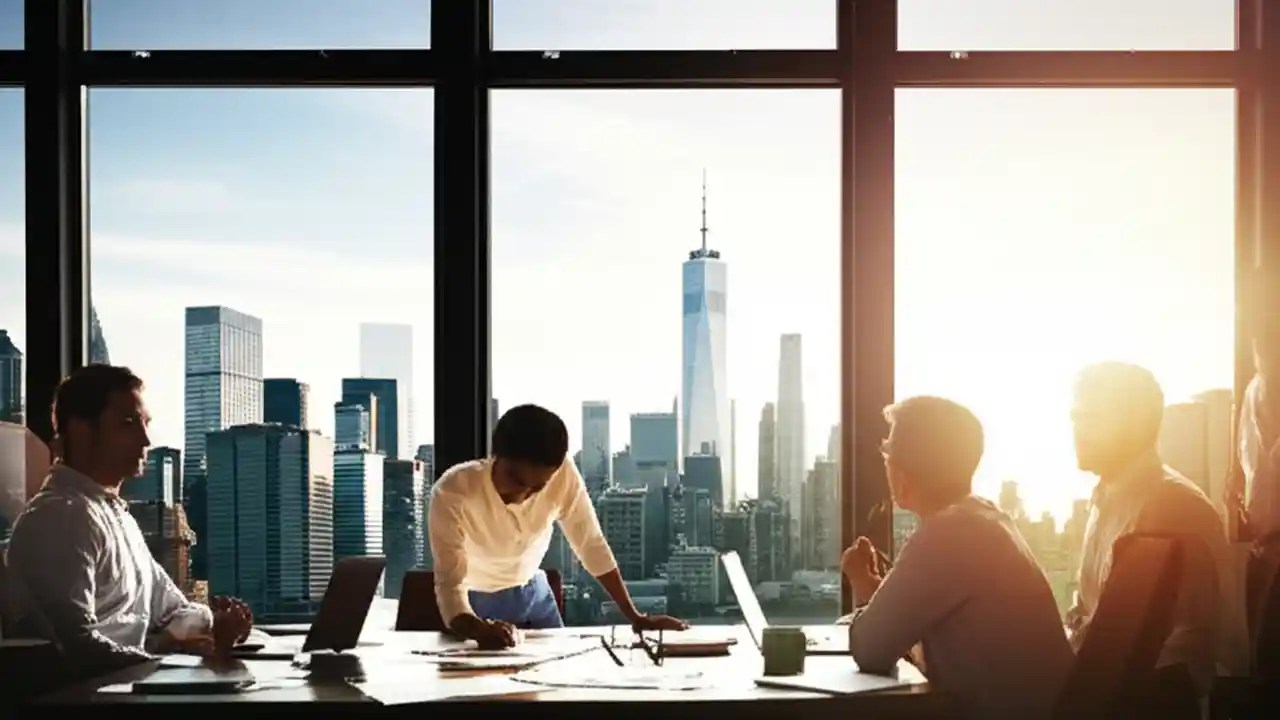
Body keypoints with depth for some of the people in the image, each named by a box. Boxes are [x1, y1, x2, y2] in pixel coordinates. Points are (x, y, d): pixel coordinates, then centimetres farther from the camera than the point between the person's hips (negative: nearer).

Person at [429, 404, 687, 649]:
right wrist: (479, 629, -54)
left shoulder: (563, 476, -25)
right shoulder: (452, 492, -32)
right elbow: (450, 585, -34)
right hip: (475, 602, -3)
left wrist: (635, 617, -16)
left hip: (532, 592, 3)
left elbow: (592, 545, -13)